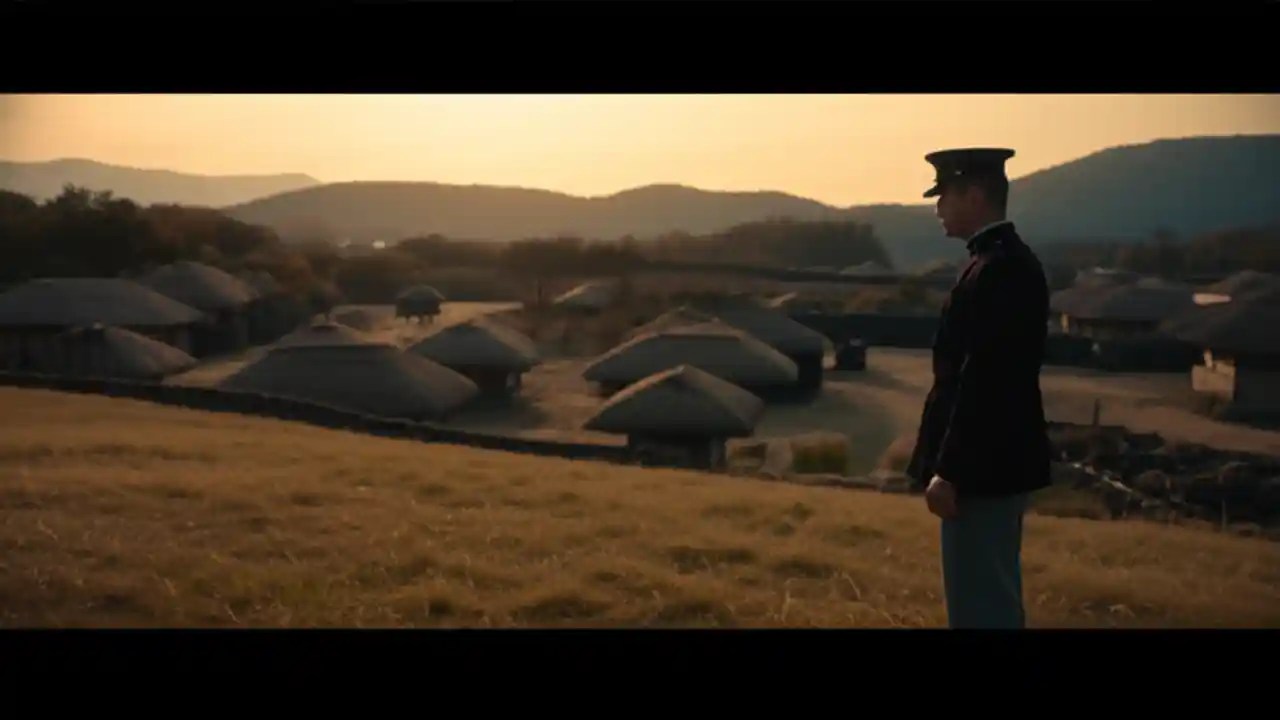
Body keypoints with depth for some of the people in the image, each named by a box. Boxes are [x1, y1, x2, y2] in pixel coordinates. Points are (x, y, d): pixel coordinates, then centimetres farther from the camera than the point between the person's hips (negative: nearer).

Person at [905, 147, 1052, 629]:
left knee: (980, 604, -1)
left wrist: (948, 472, -22)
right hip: (994, 463, 10)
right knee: (992, 597, 19)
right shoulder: (1005, 260, 13)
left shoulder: (999, 269, -19)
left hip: (981, 469, -10)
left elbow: (981, 382, -24)